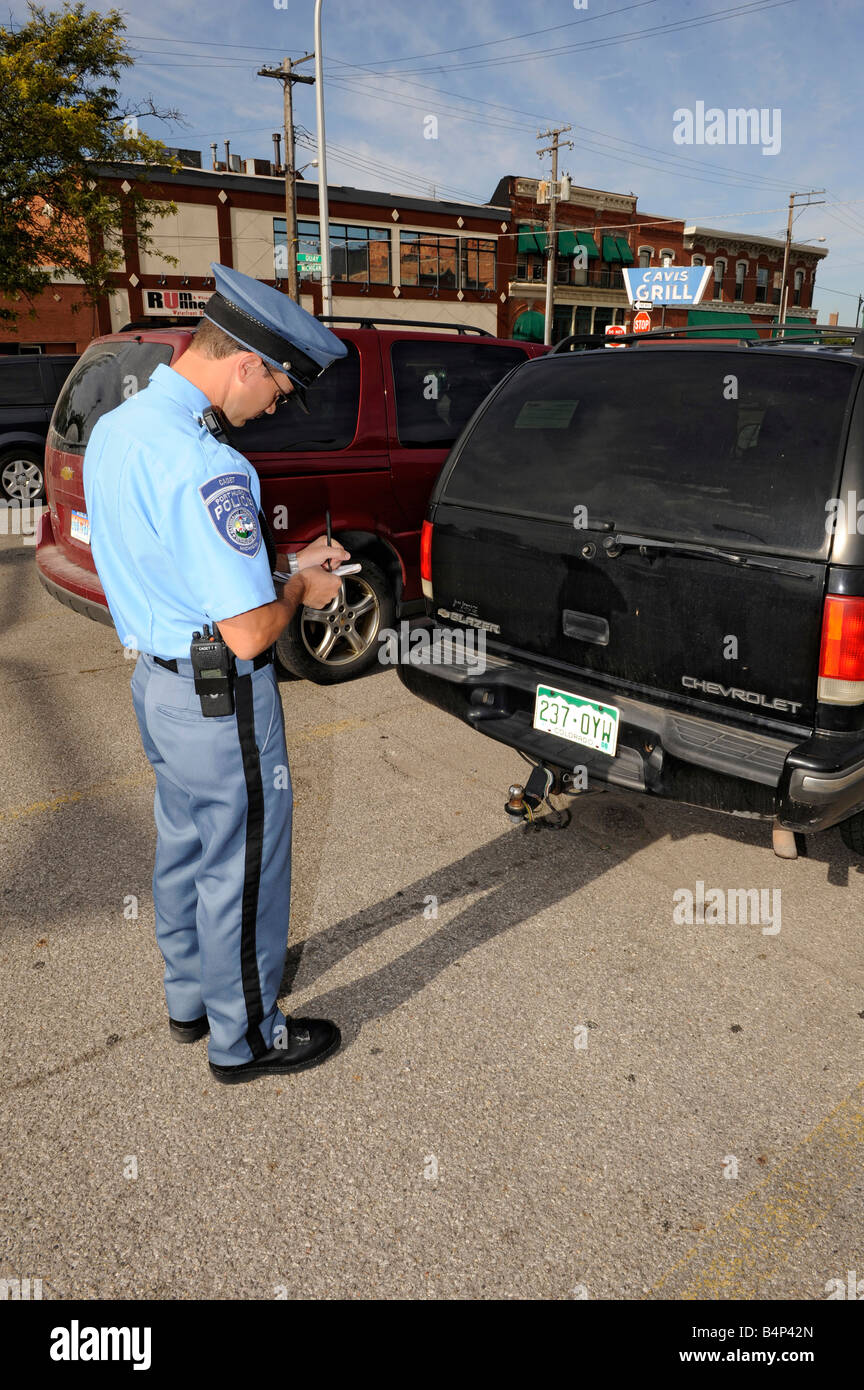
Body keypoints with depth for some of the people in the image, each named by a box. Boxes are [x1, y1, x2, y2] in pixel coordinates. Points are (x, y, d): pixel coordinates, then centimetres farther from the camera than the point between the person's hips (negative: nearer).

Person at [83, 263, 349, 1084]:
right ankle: (243, 1038, 28)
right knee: (240, 869, 8)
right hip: (220, 702, -9)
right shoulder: (207, 469, -27)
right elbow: (249, 632, -27)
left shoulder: (114, 429, 4)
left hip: (157, 676, 10)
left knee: (183, 847, 23)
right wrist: (300, 590, -6)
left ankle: (190, 998, 43)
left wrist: (279, 564, 9)